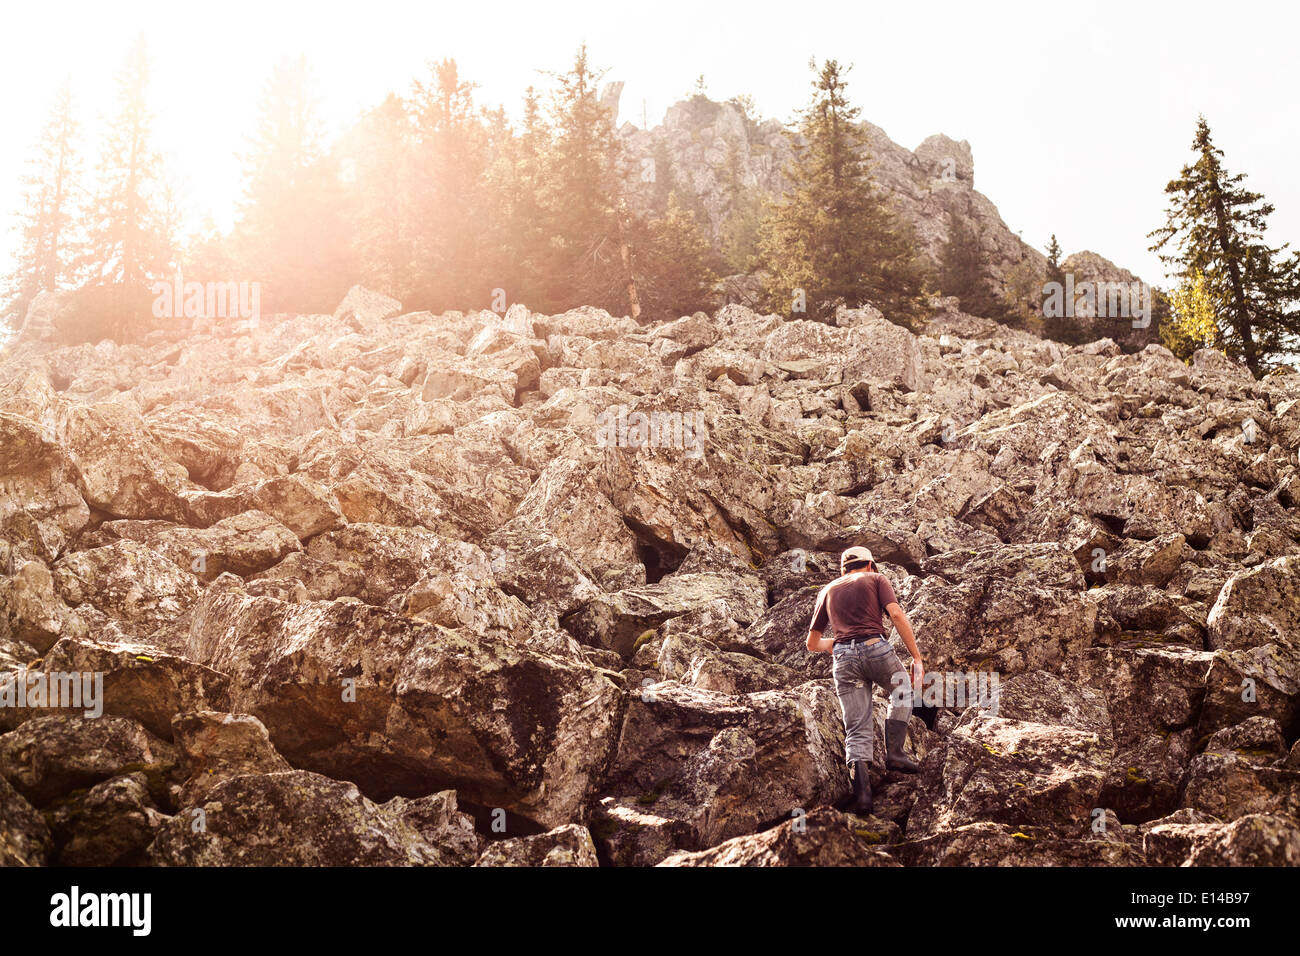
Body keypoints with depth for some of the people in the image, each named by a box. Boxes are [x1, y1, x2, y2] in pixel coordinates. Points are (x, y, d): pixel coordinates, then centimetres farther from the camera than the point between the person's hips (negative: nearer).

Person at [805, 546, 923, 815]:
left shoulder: (827, 591, 25)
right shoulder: (876, 579, 17)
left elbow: (812, 644, 27)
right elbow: (896, 614, -2)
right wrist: (916, 657, -1)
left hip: (843, 659, 2)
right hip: (876, 647, -2)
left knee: (856, 730, 2)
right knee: (902, 692, 28)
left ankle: (861, 784, -18)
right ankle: (894, 753, 17)